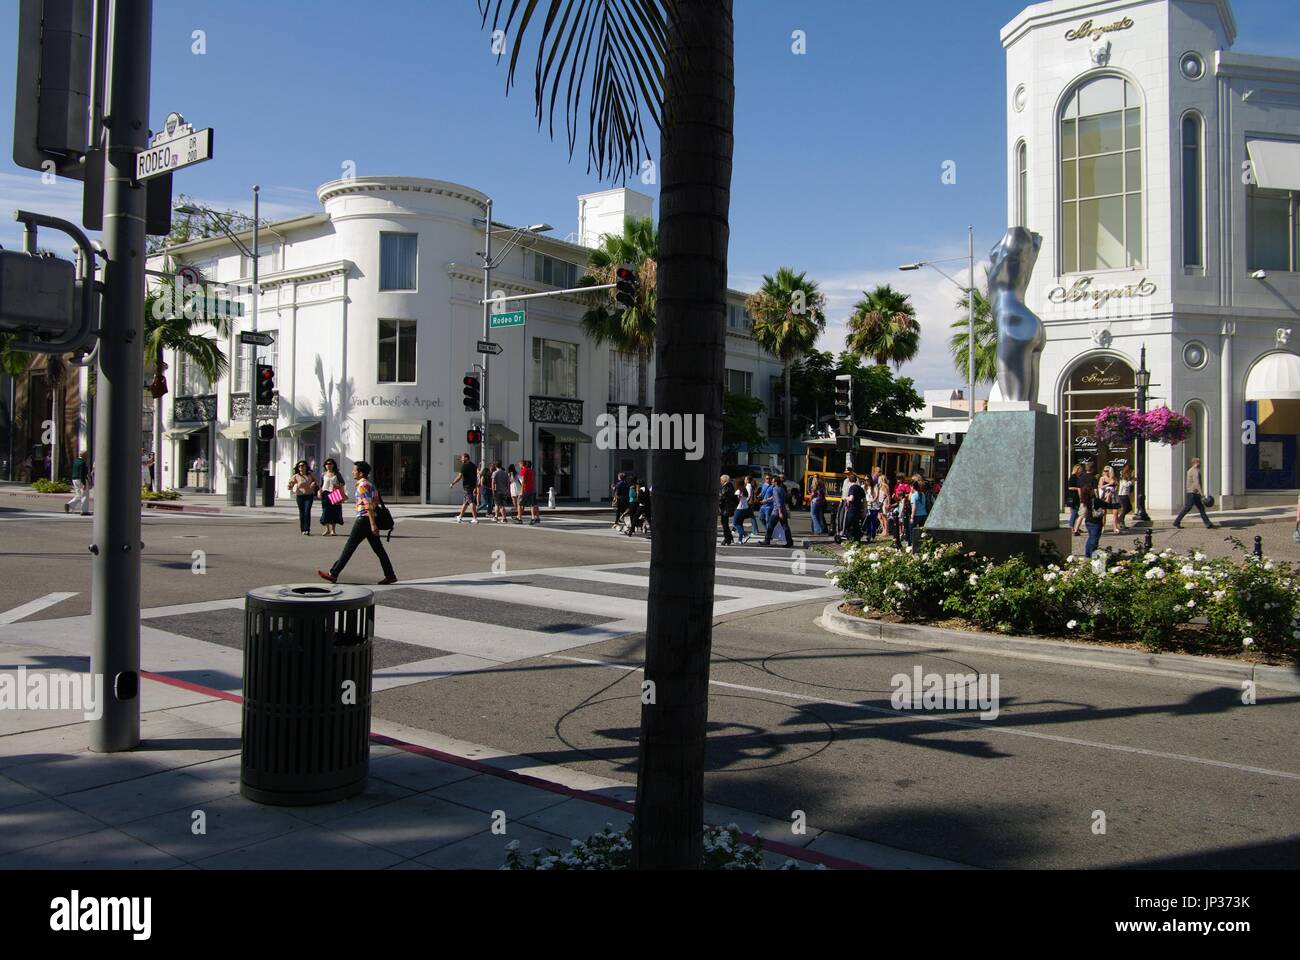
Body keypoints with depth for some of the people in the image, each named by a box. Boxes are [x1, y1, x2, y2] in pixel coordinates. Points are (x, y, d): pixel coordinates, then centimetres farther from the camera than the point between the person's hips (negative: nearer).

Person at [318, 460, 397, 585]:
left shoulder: (362, 486, -13)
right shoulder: (369, 483, 16)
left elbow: (369, 506, -20)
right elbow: (377, 502, 20)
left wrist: (373, 525, -24)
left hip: (364, 519, -9)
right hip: (370, 520, 9)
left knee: (349, 547, -3)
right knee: (378, 549, 8)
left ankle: (333, 574, 3)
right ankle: (390, 576, 6)